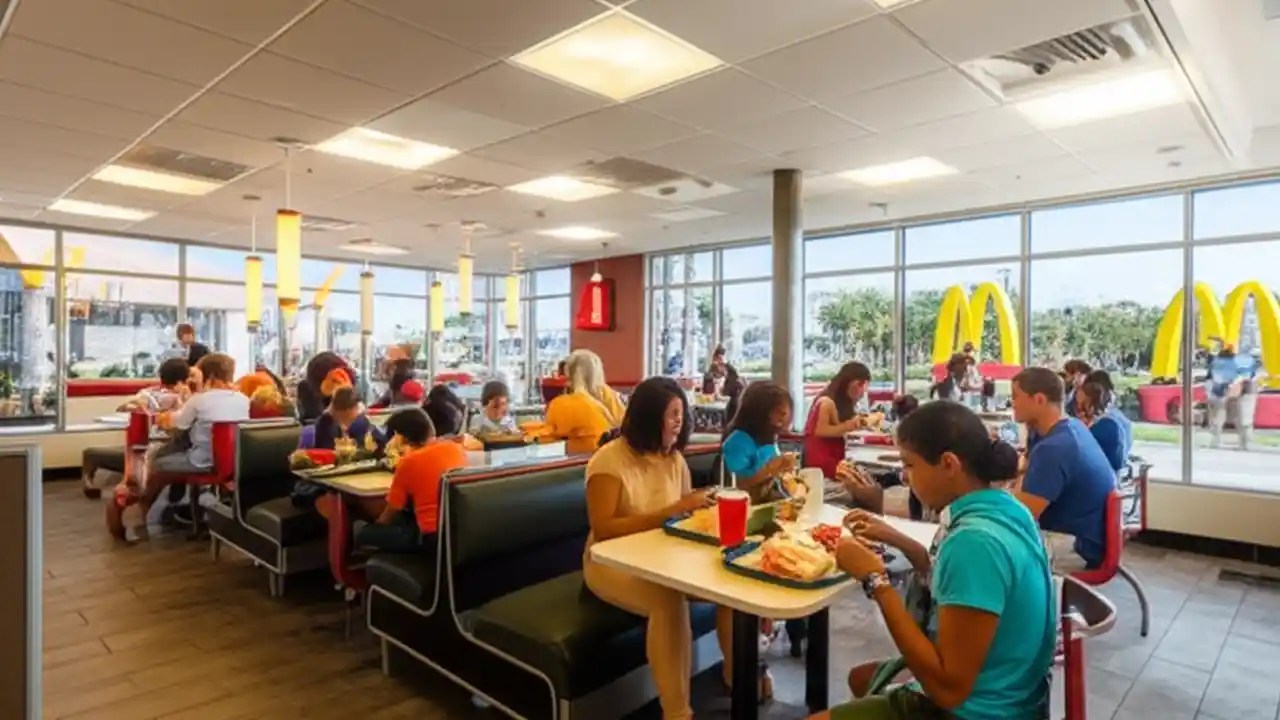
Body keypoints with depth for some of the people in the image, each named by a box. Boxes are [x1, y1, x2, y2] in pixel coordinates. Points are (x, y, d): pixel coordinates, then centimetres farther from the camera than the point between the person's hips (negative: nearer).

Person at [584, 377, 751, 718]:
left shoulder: (674, 459, 3)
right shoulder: (609, 460, -17)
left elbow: (686, 512, 8)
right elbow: (604, 529, -25)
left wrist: (701, 506, -16)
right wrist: (669, 511, -29)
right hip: (613, 561, -6)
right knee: (669, 600, -35)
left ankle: (736, 672, 8)